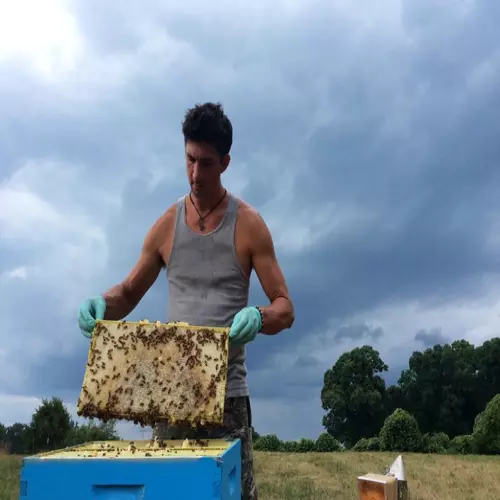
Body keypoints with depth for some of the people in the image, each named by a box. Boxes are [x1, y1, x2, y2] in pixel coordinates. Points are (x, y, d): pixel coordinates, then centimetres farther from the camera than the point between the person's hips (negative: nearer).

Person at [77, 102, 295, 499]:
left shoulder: (248, 224, -2)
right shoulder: (167, 225, 6)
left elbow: (285, 309, -3)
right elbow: (129, 293, 15)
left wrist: (259, 317, -25)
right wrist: (103, 304, -7)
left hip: (228, 390, -2)